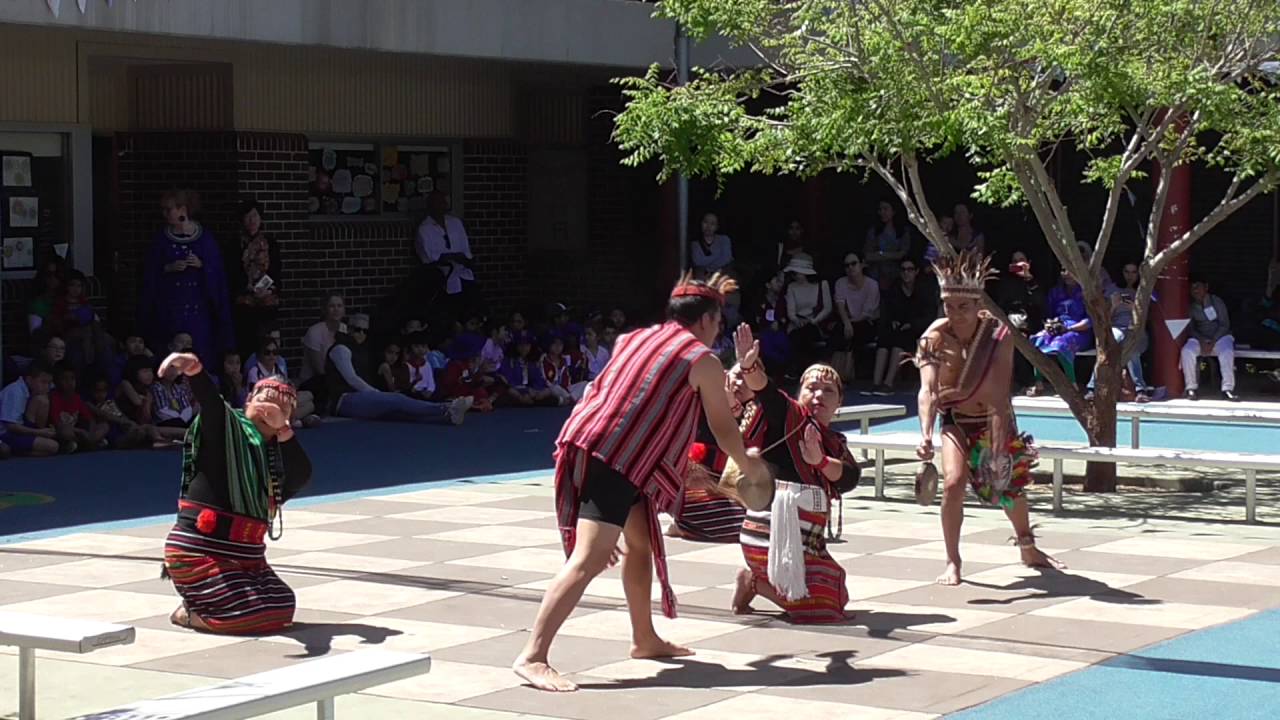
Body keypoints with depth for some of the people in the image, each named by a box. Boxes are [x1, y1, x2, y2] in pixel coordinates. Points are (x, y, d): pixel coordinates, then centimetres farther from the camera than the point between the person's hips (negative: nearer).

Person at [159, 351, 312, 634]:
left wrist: (281, 429, -23)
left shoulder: (278, 454, 10)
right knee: (253, 614, -18)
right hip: (199, 552, -8)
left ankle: (199, 604, 18)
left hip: (246, 556, 8)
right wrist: (193, 368, -49)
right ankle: (189, 612, 8)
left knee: (282, 607, 4)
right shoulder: (227, 428, -6)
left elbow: (302, 477, -11)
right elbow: (209, 399, -27)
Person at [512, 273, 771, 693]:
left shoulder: (636, 339, 24)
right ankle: (532, 656, -26)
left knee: (641, 540, 24)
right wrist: (751, 470, 31)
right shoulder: (703, 360, 4)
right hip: (618, 459, -9)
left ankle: (644, 639, 34)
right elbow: (724, 429, 12)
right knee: (590, 559, -16)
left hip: (590, 443, 9)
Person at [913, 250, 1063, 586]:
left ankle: (1029, 550, 40)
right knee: (953, 483, -21)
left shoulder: (998, 334, -23)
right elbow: (927, 390, -37)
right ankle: (952, 562, -7)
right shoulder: (934, 338, -24)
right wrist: (926, 435, -53)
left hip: (995, 420, 1)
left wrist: (998, 447, -35)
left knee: (1011, 484, 14)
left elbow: (999, 398, -28)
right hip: (956, 421, -1)